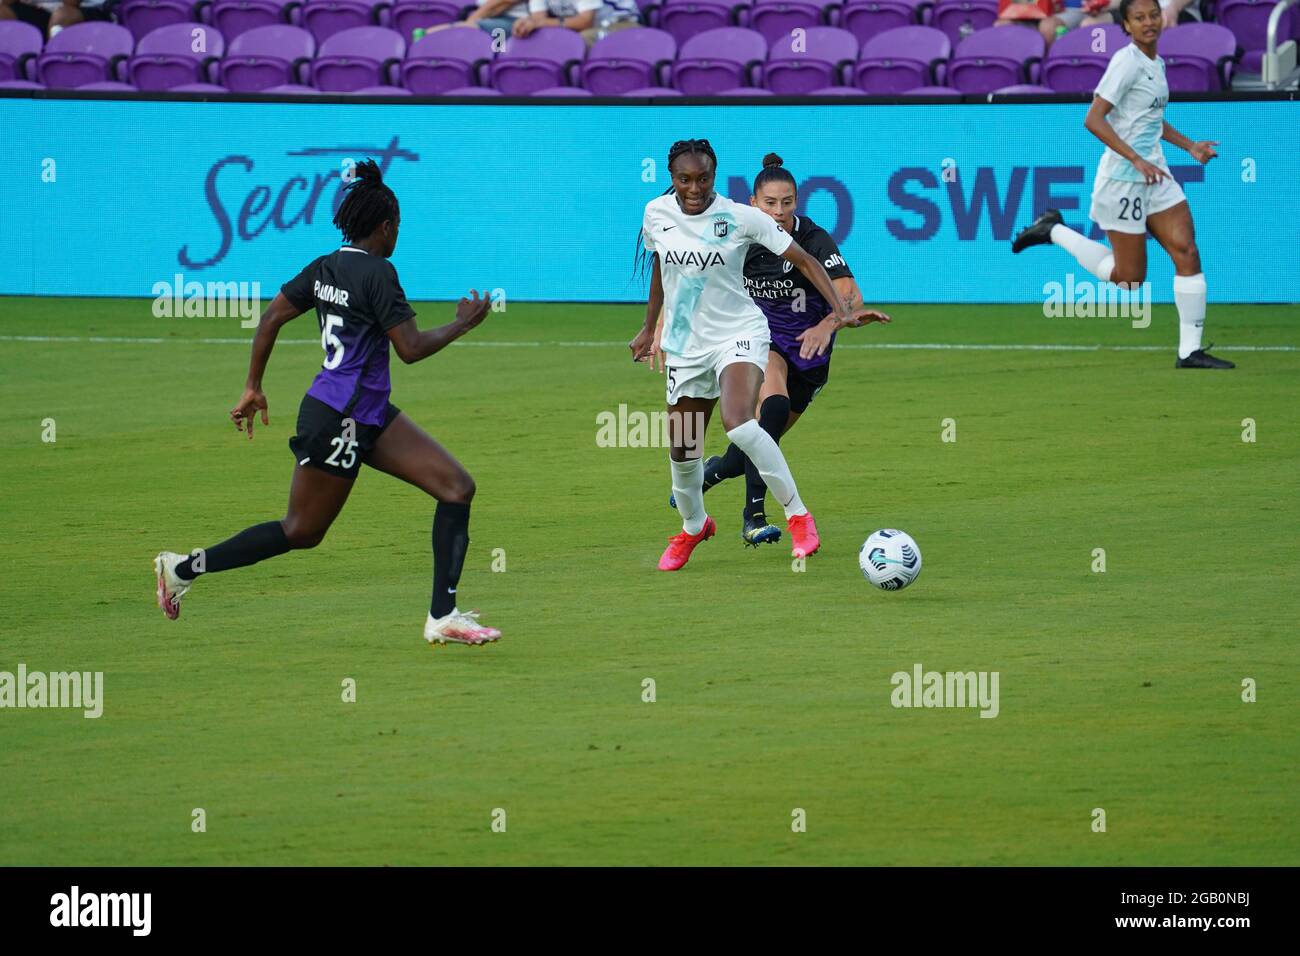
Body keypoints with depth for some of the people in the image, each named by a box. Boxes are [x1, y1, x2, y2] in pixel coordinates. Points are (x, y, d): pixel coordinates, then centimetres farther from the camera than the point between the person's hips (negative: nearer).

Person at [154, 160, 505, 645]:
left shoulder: (326, 268, 7)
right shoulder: (376, 272, -18)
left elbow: (270, 318, 9)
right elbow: (411, 347, -19)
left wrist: (253, 387, 16)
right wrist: (462, 325, -5)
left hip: (369, 415, 9)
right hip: (337, 419, -9)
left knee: (457, 487, 1)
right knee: (302, 530, 3)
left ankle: (442, 616, -2)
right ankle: (184, 568, 14)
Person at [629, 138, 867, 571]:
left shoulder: (741, 218, -13)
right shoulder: (656, 214, -2)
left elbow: (804, 261, -8)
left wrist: (841, 309, -19)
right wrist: (649, 328, 26)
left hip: (739, 335, -4)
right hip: (686, 345, 4)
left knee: (739, 425, -31)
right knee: (682, 453, 7)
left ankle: (798, 515, -18)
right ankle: (693, 527, 39)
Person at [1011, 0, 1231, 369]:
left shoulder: (1156, 63, 12)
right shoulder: (1127, 62, -15)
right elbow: (1094, 119, -22)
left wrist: (1190, 146, 18)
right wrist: (1137, 160, -27)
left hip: (1154, 173, 8)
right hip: (1123, 177, -8)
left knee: (1187, 252, -3)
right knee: (1130, 277, 0)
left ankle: (1190, 351, 0)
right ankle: (1053, 231, 16)